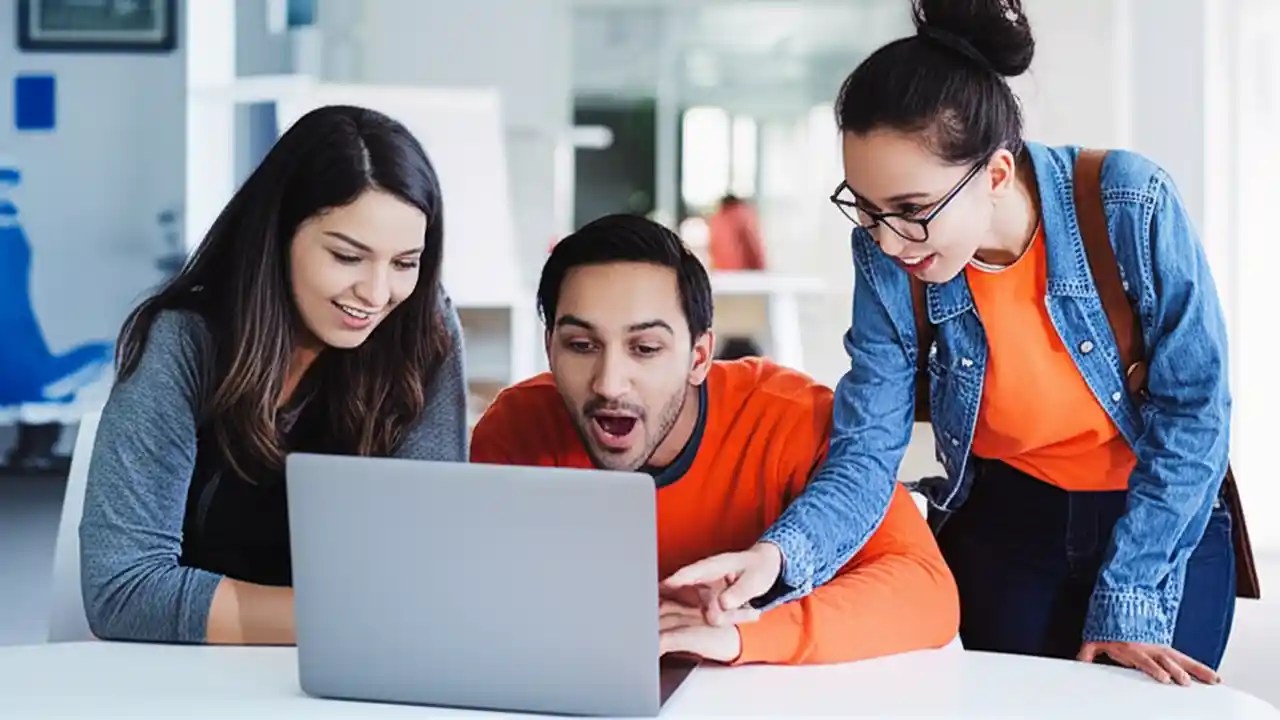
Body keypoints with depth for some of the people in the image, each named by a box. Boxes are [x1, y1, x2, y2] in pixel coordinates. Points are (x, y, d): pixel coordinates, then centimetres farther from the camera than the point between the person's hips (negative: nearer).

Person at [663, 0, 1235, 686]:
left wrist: (1129, 601, -17)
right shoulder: (886, 260, -18)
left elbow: (1192, 411, -18)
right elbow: (867, 447, -17)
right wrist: (779, 554, -38)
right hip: (1003, 529, 2)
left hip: (1168, 523, -2)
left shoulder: (1131, 208, -26)